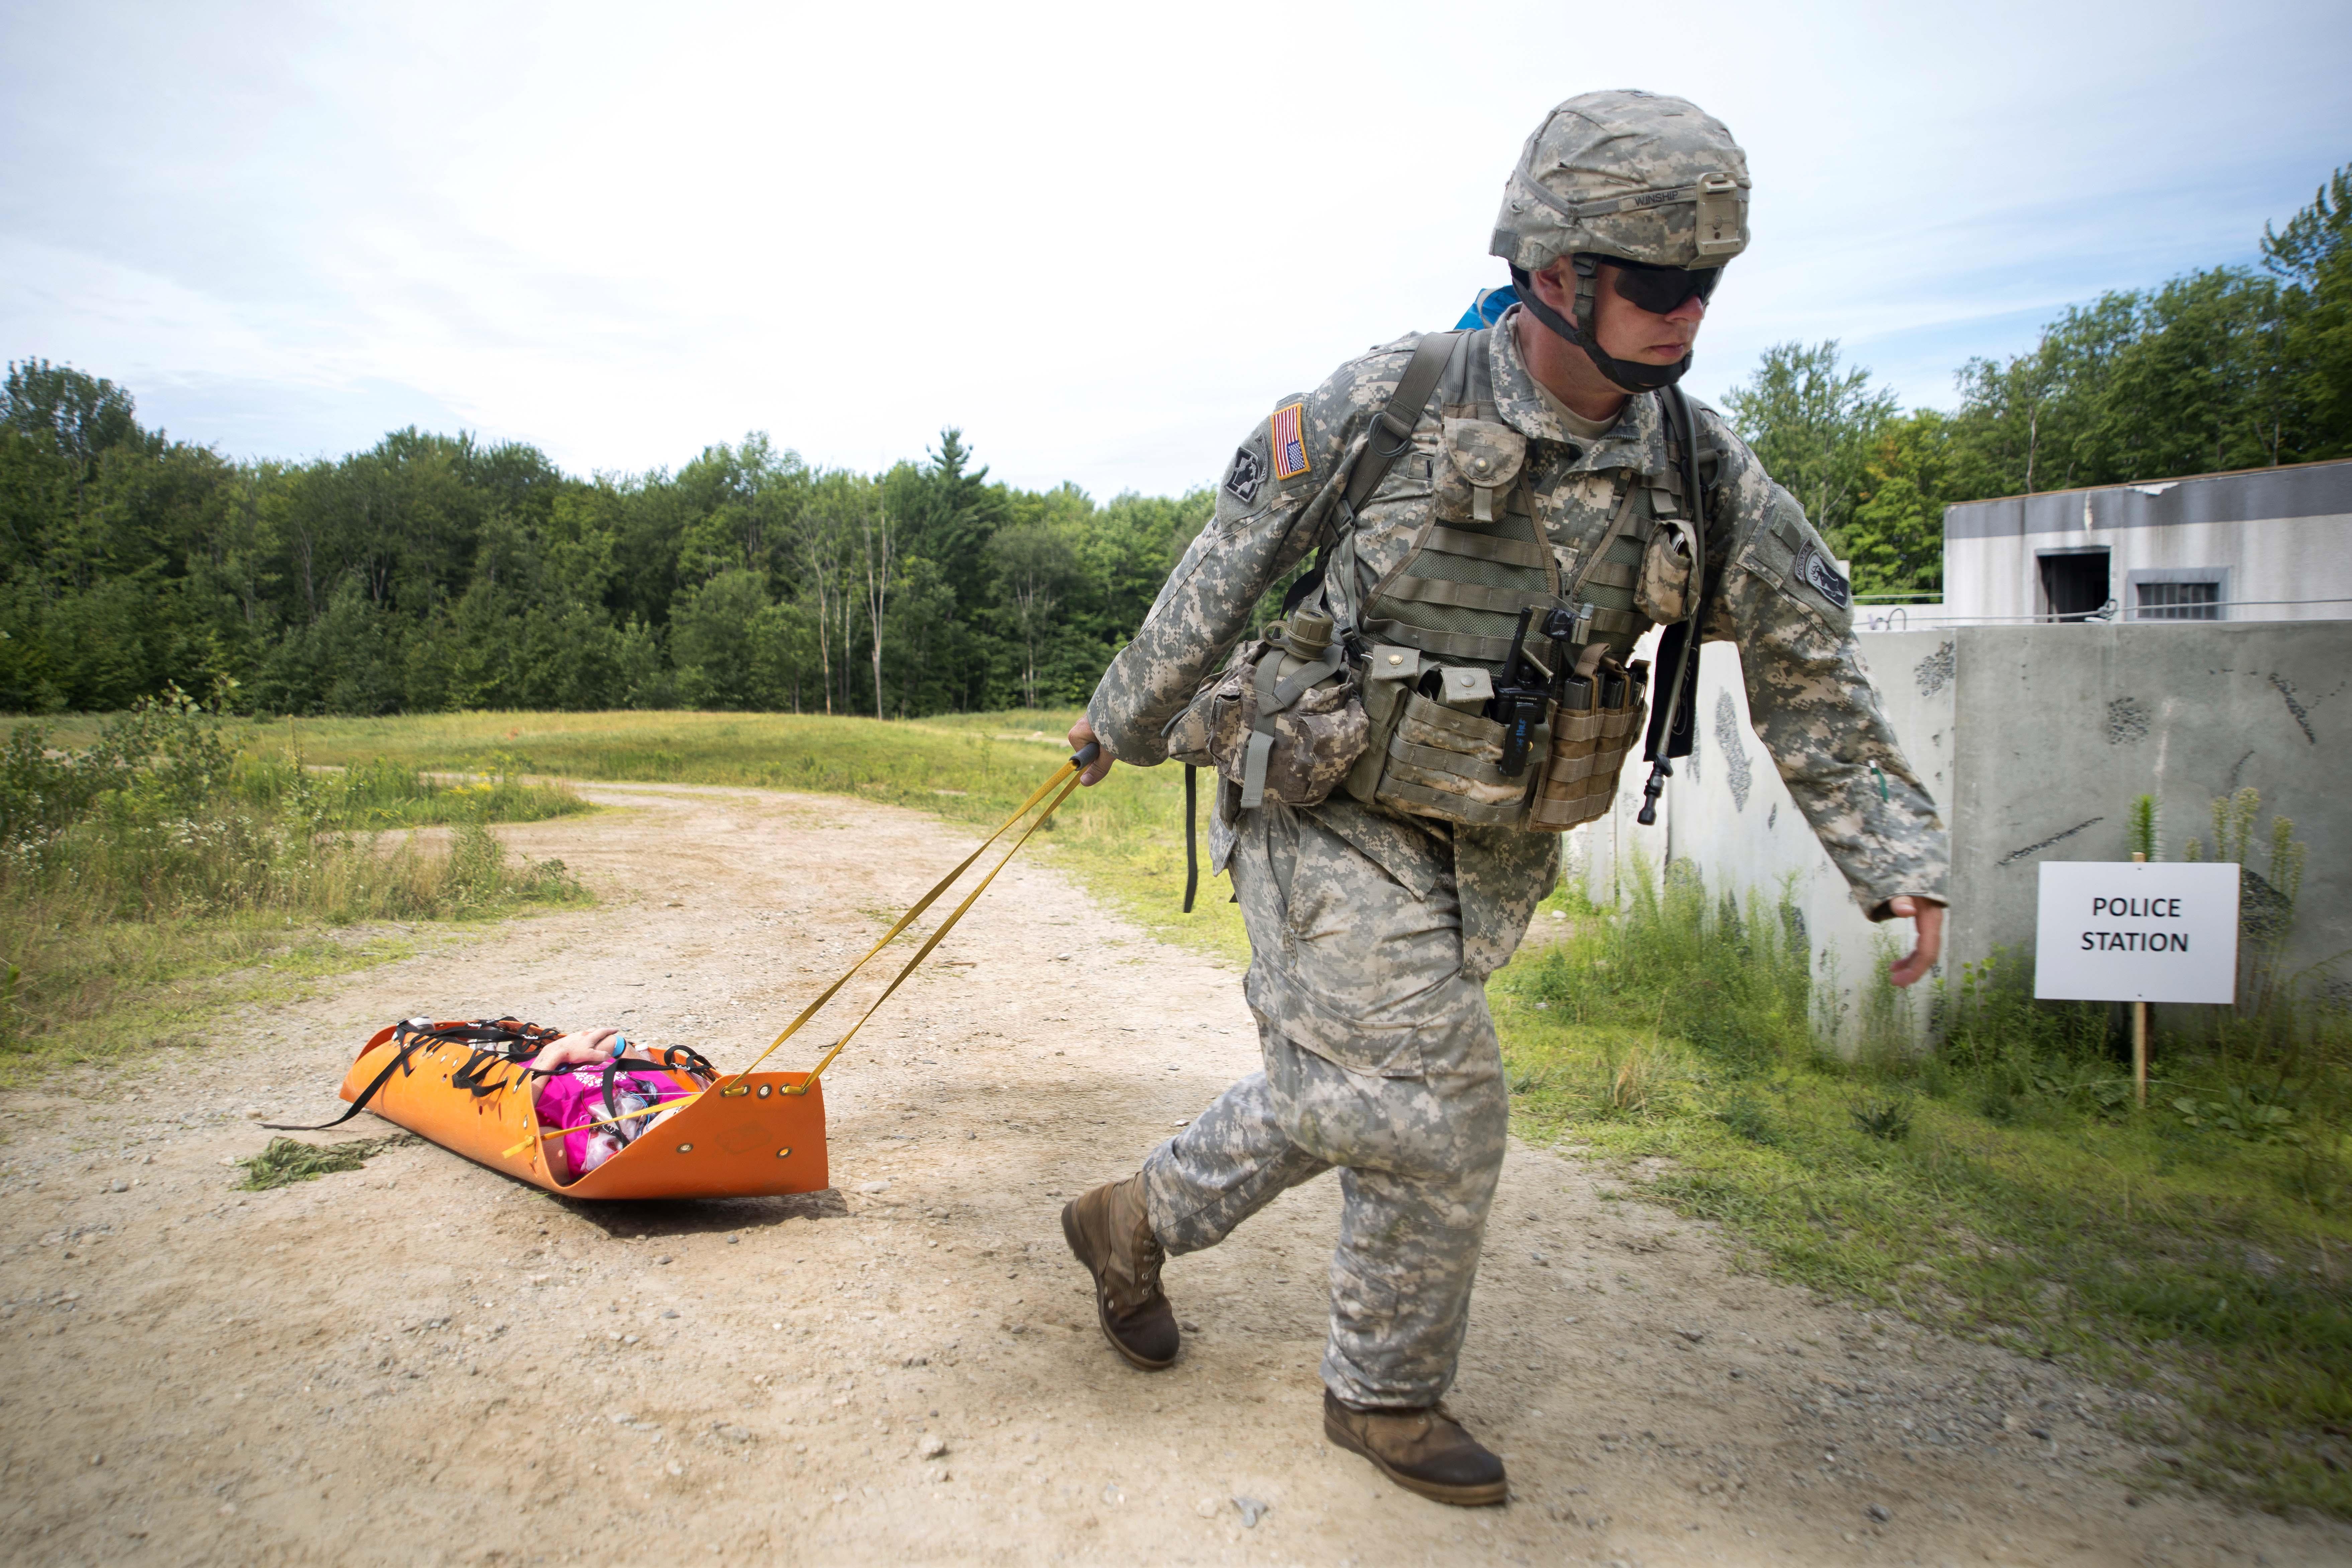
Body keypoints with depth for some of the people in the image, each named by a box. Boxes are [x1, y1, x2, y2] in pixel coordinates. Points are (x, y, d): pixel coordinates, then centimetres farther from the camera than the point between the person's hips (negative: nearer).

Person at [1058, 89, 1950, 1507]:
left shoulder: (1705, 473, -3)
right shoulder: (1389, 403, -13)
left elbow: (1811, 674, 5)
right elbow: (1230, 565, -2)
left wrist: (1901, 857, -1)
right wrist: (1128, 721, 8)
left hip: (1481, 858, 5)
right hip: (1334, 819, -5)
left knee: (1341, 1101, 15)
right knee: (1437, 1123, -4)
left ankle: (1138, 1221, 40)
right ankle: (1388, 1396, 23)